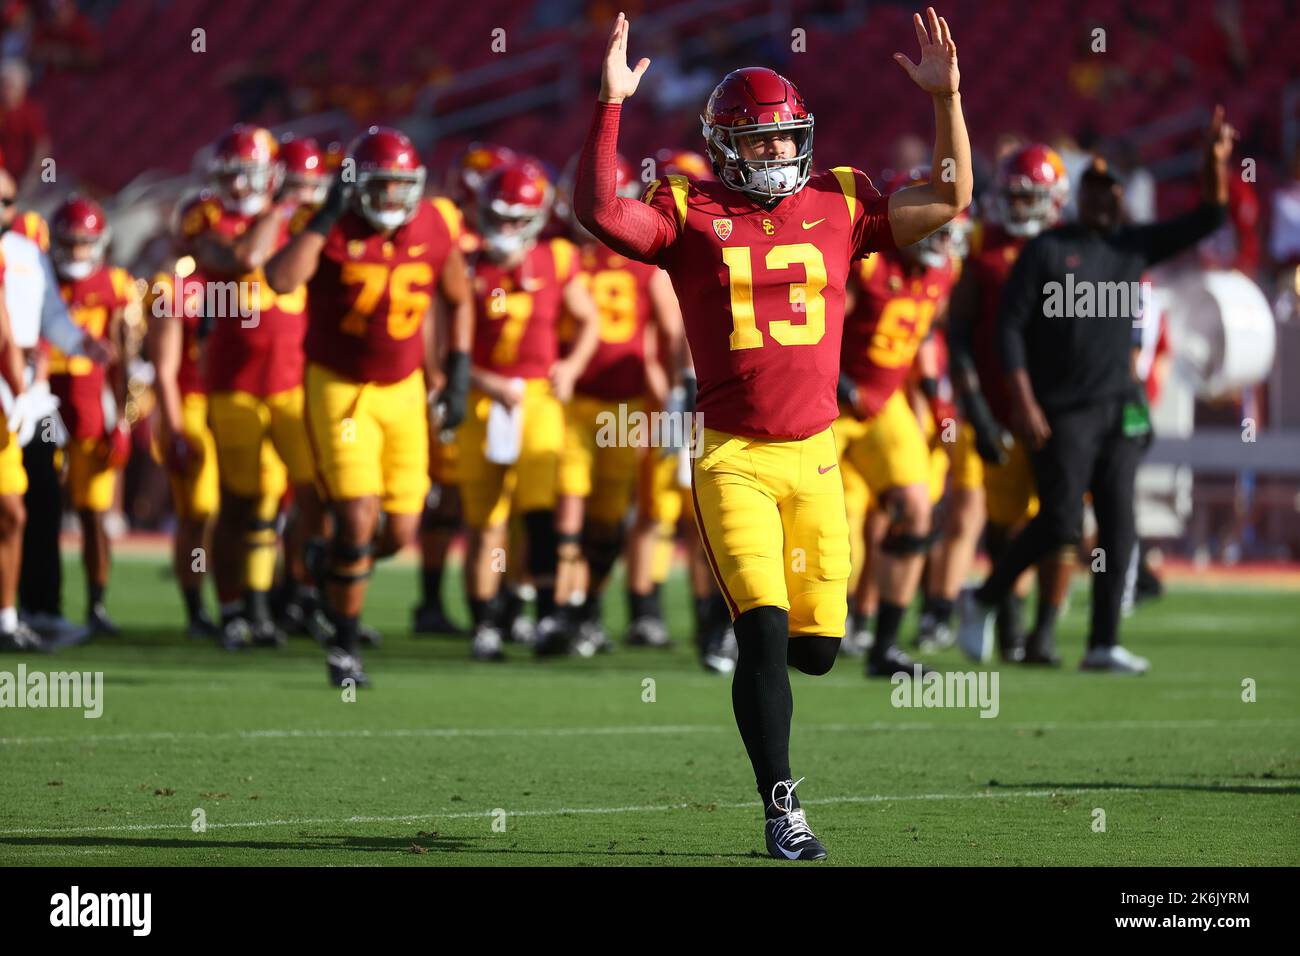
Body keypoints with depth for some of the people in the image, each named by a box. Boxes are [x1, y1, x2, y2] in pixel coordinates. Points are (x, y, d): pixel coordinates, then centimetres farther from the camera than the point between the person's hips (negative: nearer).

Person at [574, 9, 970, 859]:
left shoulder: (839, 206, 7)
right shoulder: (690, 214, -1)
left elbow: (949, 201, 6)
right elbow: (600, 214, -16)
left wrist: (947, 97, -3)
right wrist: (610, 107, -22)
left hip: (814, 454, 3)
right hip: (733, 459, -3)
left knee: (817, 645, 4)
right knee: (765, 630, -13)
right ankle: (783, 809, -7)